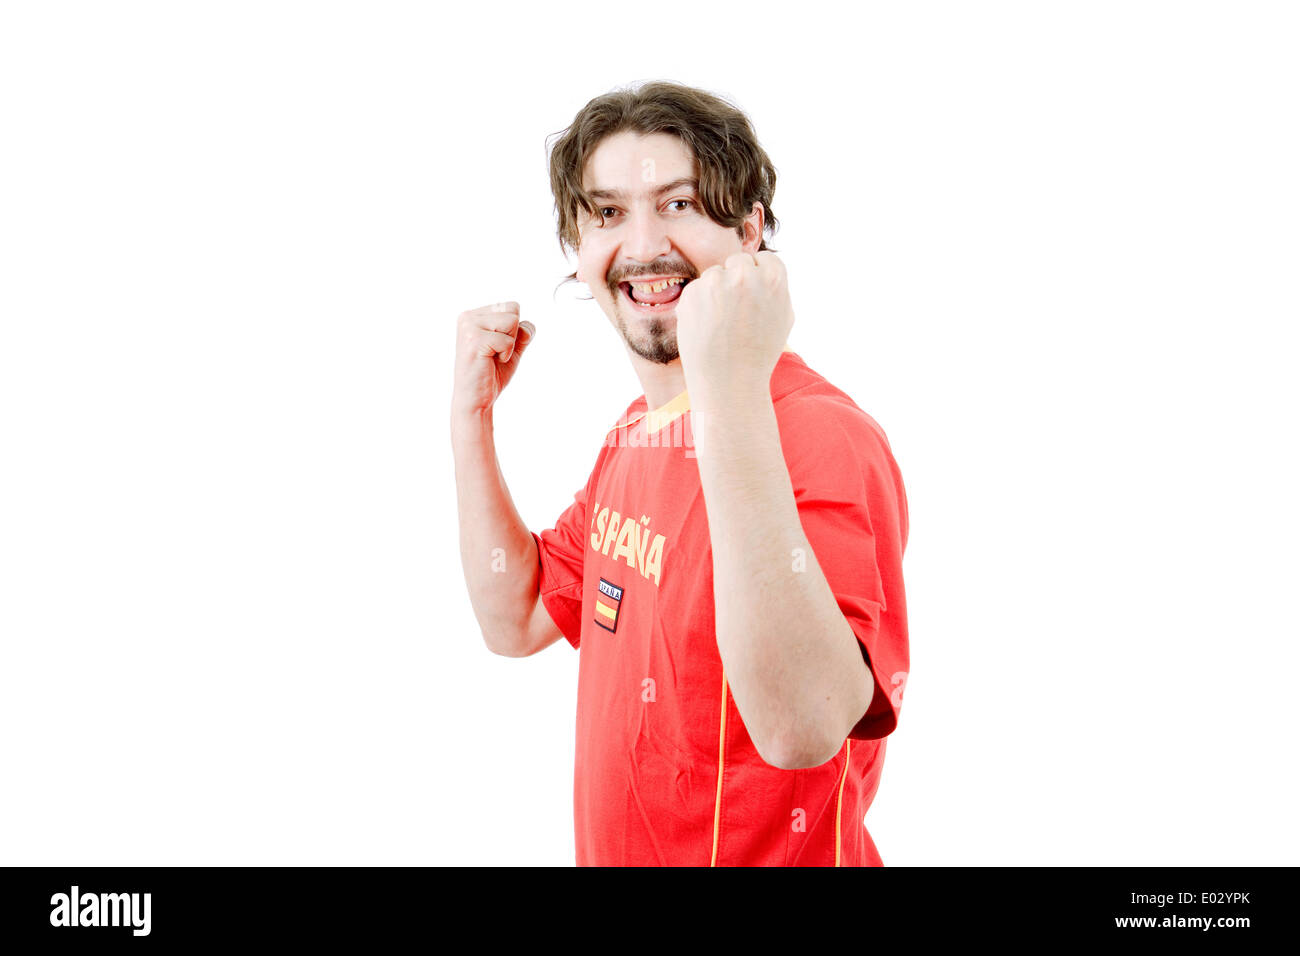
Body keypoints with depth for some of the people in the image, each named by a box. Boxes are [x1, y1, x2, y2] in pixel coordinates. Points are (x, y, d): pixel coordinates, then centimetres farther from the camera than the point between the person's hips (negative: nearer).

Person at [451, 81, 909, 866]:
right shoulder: (635, 432, 4)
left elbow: (801, 729, -39)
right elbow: (517, 620, 9)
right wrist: (472, 412, 0)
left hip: (765, 850, -8)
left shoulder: (823, 438, -25)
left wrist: (733, 393, -41)